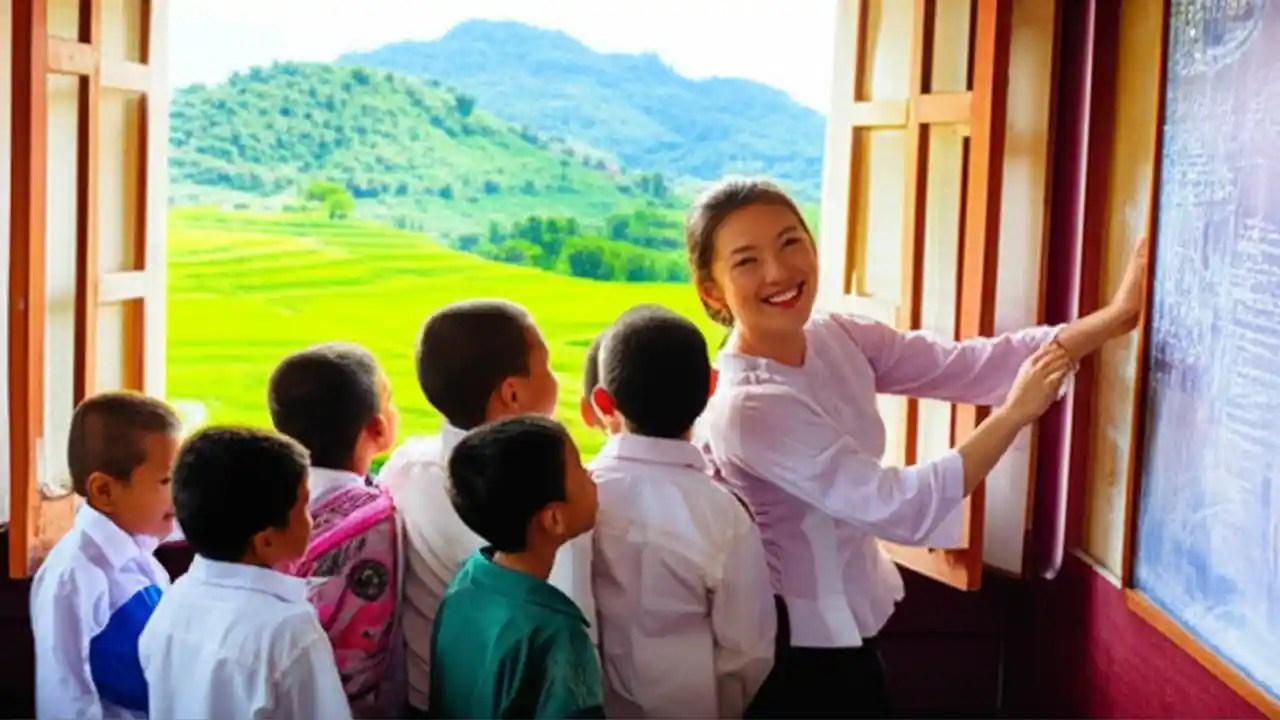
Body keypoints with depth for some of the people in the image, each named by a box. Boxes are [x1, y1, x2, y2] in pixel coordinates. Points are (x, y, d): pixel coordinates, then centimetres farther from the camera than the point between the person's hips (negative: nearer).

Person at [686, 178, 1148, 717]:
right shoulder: (748, 407, -28)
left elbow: (969, 366, -10)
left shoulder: (836, 337, -5)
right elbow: (902, 509, -29)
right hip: (800, 650, -7)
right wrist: (1015, 414, -24)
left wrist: (1116, 317, -15)